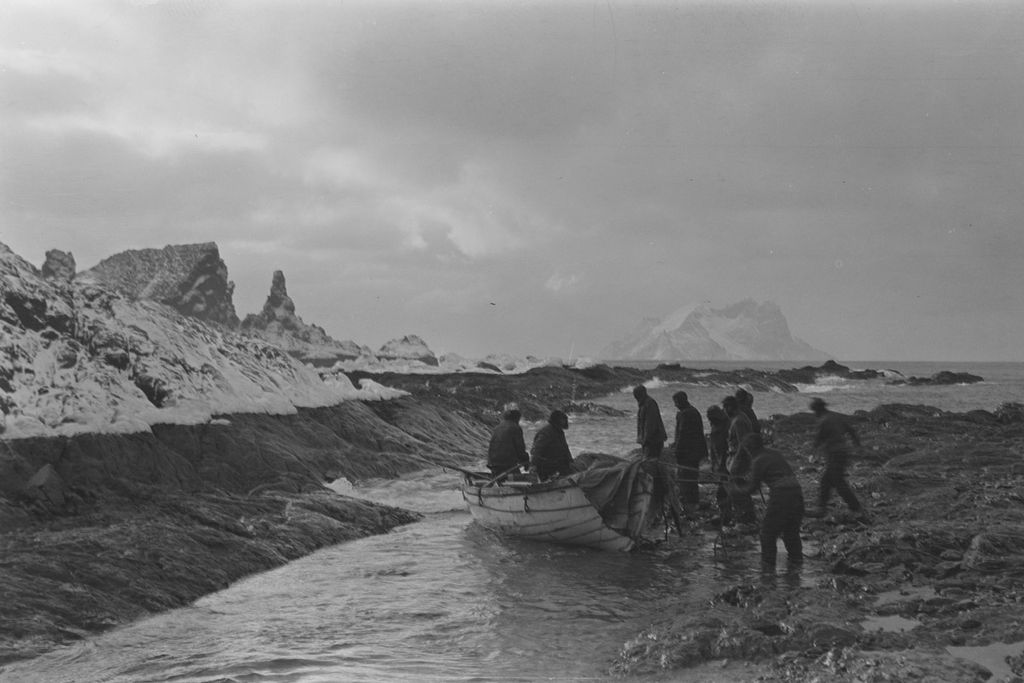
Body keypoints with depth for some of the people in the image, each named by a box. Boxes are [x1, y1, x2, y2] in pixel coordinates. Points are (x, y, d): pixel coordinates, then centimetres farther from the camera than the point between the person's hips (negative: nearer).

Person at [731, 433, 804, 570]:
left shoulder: (758, 462, -7)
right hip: (796, 491, 7)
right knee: (792, 528, 24)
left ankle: (768, 562, 9)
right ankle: (796, 557, 32)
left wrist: (738, 490, 17)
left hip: (781, 495, -7)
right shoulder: (774, 453, 15)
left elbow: (753, 487, -1)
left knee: (768, 529, 7)